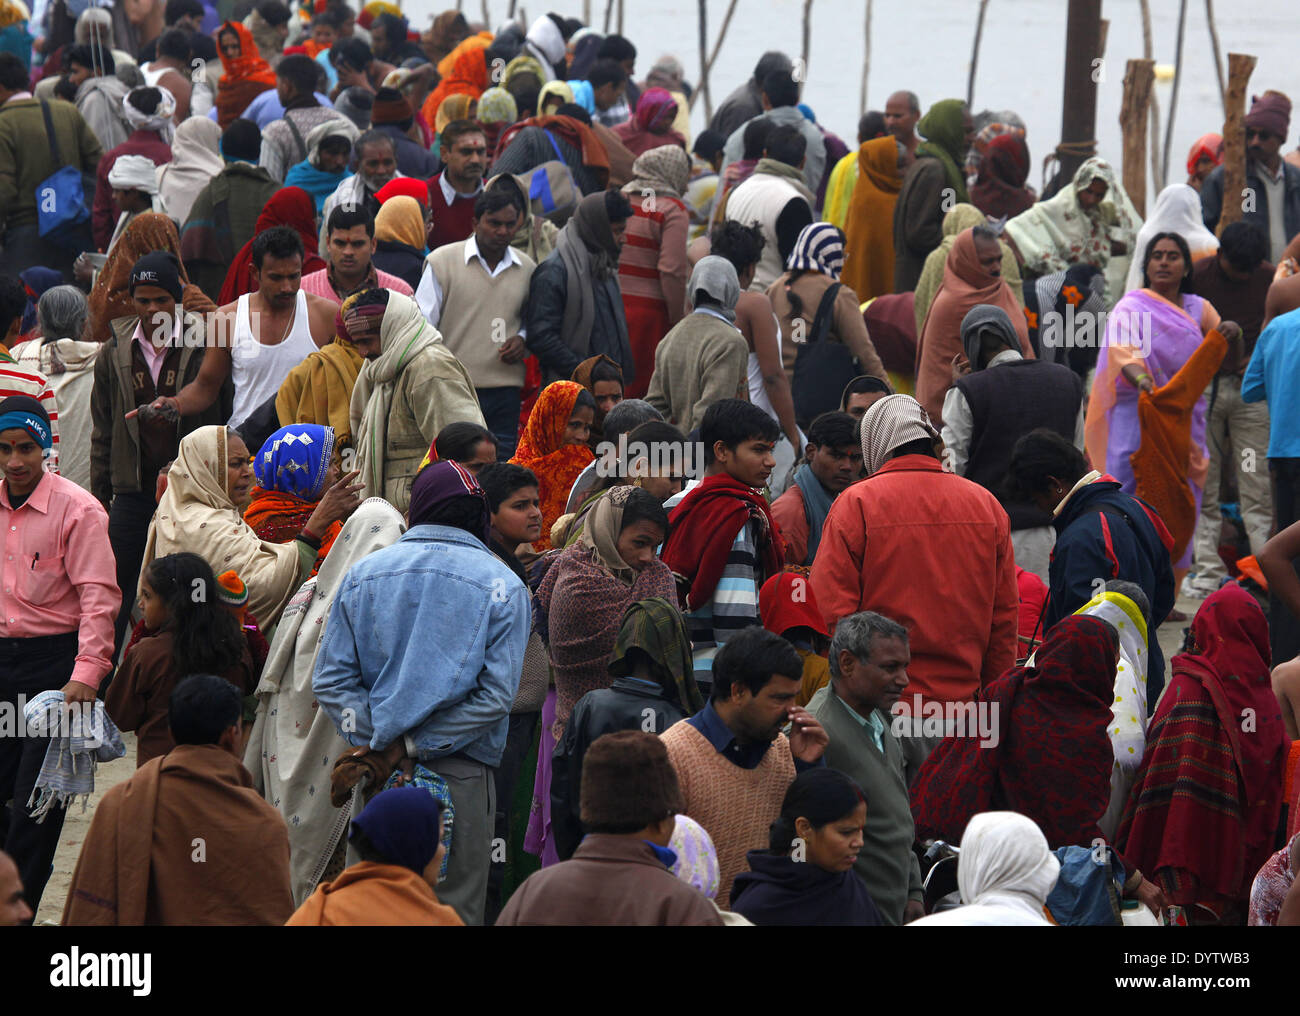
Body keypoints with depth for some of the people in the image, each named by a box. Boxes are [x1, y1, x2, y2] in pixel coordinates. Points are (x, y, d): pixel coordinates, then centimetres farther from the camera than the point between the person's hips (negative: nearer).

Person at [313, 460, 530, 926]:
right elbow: (495, 694, -9)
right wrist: (408, 746, -10)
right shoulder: (502, 586, -1)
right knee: (455, 909, 3)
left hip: (378, 779, 3)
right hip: (460, 774, -3)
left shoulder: (363, 574, 7)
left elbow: (330, 680, 1)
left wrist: (382, 741, -6)